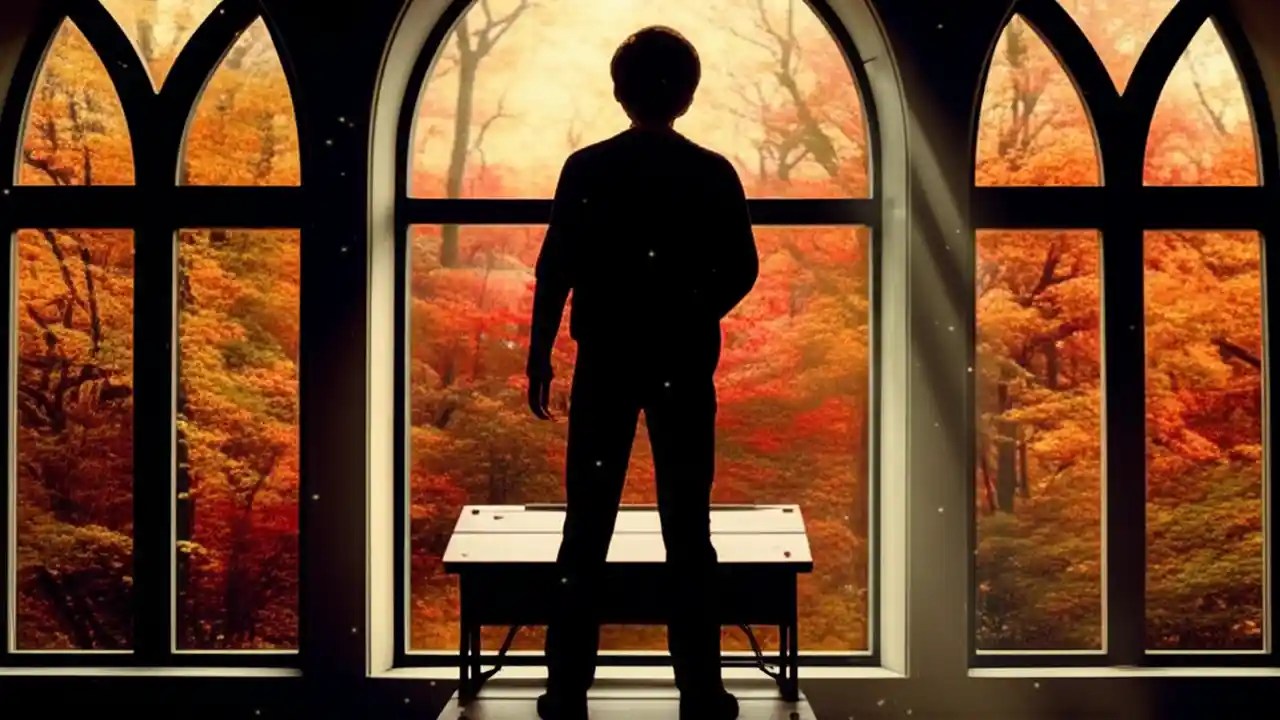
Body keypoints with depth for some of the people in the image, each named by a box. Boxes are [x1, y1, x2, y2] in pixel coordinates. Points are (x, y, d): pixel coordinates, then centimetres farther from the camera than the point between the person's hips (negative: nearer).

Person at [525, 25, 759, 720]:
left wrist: (539, 356, 4)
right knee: (687, 526, 5)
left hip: (605, 361, 0)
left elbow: (555, 269, -5)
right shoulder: (713, 173, -3)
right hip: (684, 363, 0)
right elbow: (740, 271, 1)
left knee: (588, 523, 5)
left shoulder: (586, 168, -4)